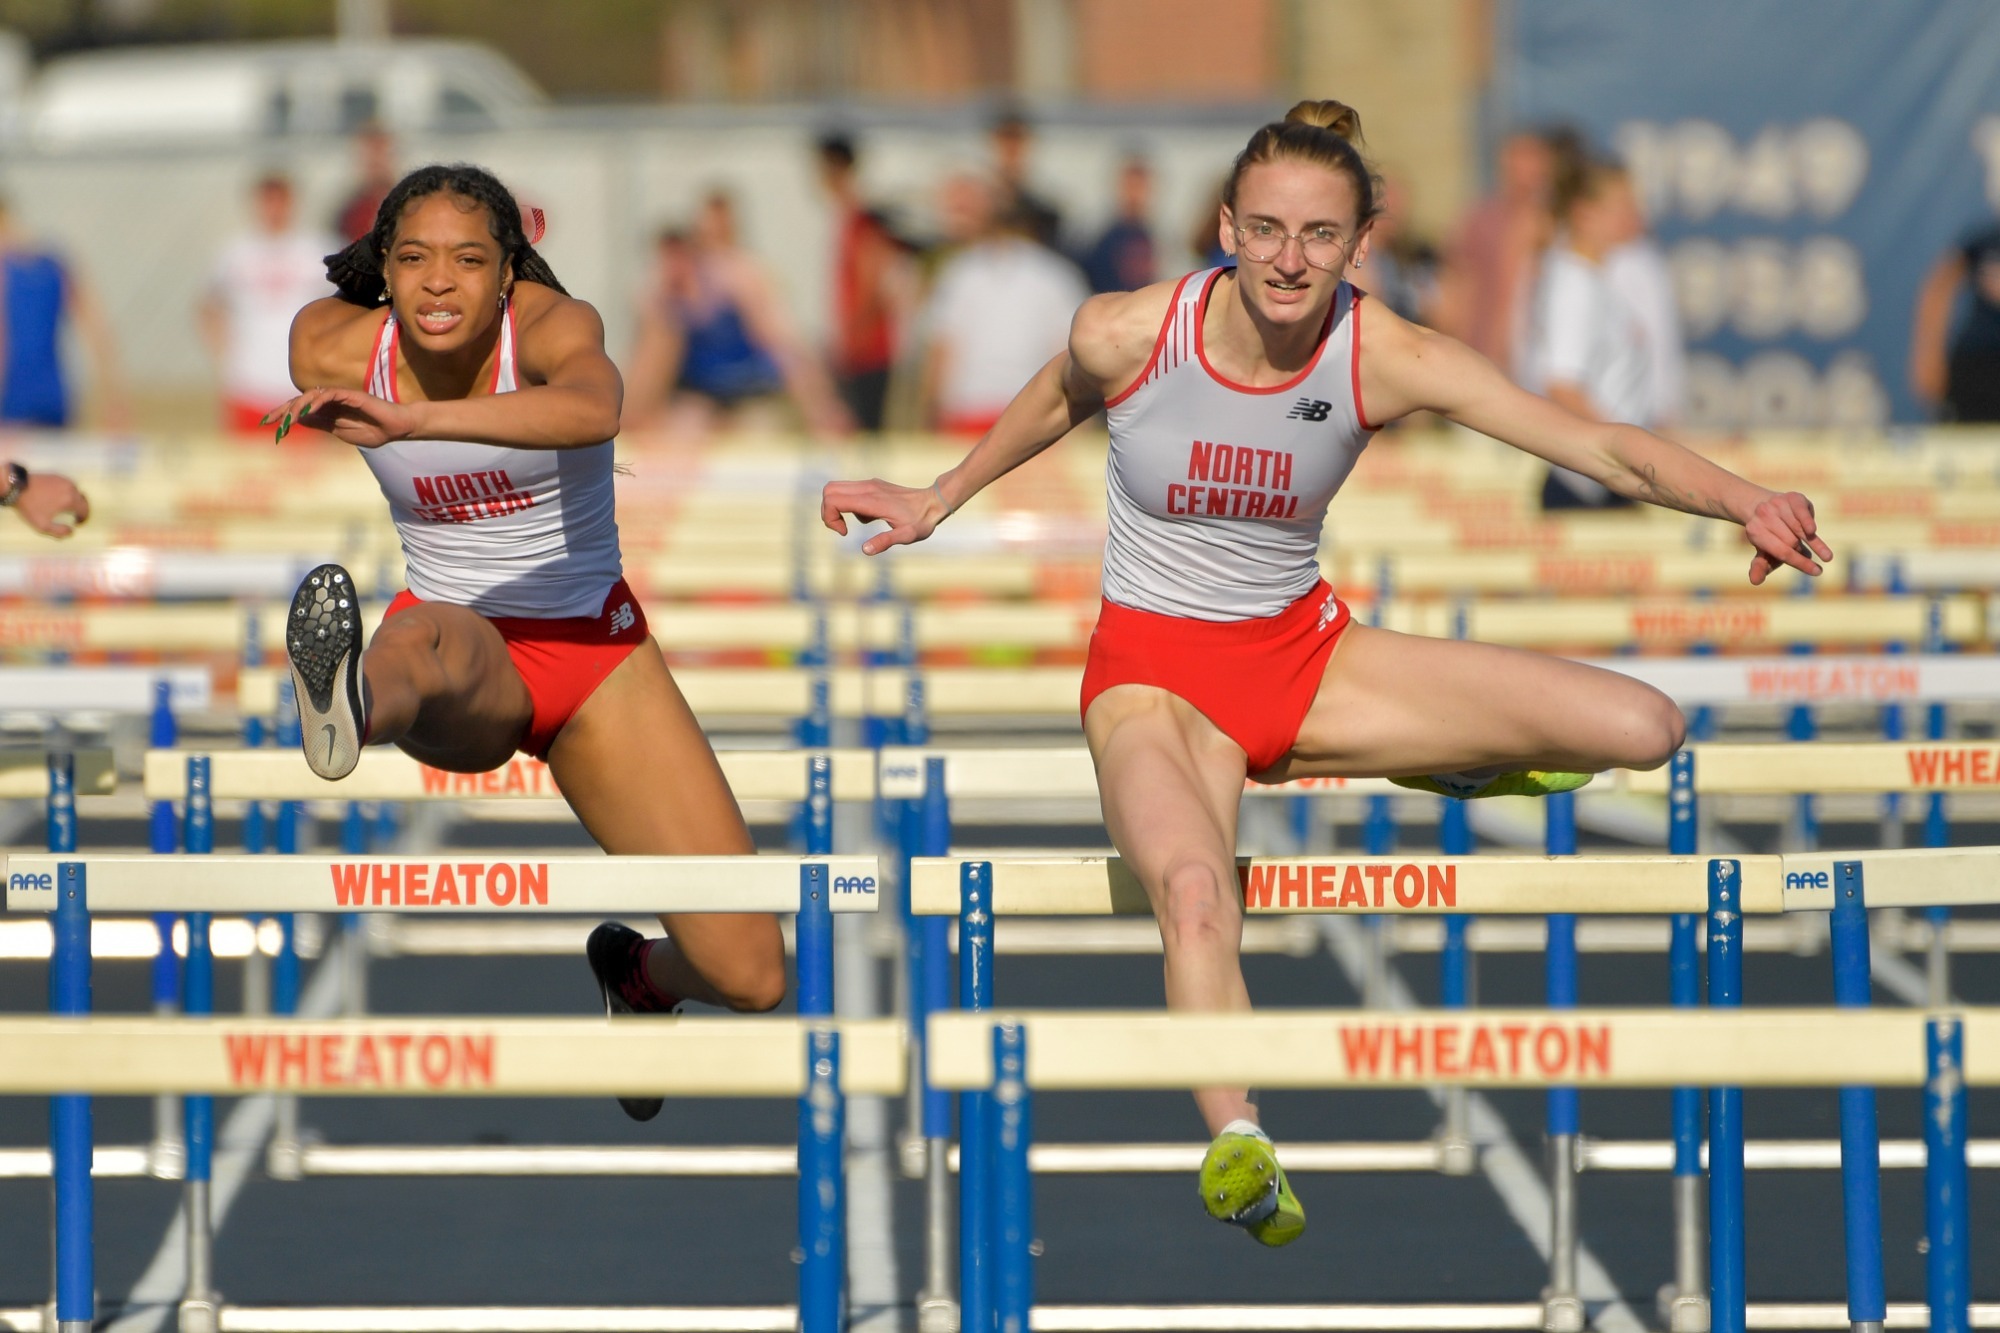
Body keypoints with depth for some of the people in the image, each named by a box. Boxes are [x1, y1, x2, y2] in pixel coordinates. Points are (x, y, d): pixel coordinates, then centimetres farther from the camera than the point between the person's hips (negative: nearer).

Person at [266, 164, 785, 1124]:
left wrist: (410, 421, -58)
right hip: (460, 659, 0)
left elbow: (593, 411, -47)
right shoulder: (332, 348, -12)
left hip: (593, 645, 0)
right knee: (438, 638, -44)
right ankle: (351, 705, -82)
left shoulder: (553, 327, -21)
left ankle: (641, 975, 30)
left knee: (750, 977, -8)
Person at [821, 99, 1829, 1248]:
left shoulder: (1386, 358, -16)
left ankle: (1441, 762, 18)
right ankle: (1236, 1144, -38)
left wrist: (1742, 498, -38)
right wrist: (938, 500, 21)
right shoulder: (1127, 334, -17)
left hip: (1305, 650, 3)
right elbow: (1055, 406, 10)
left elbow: (1602, 447, -22)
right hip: (1156, 673, -3)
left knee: (1643, 730, -9)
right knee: (1193, 888, -40)